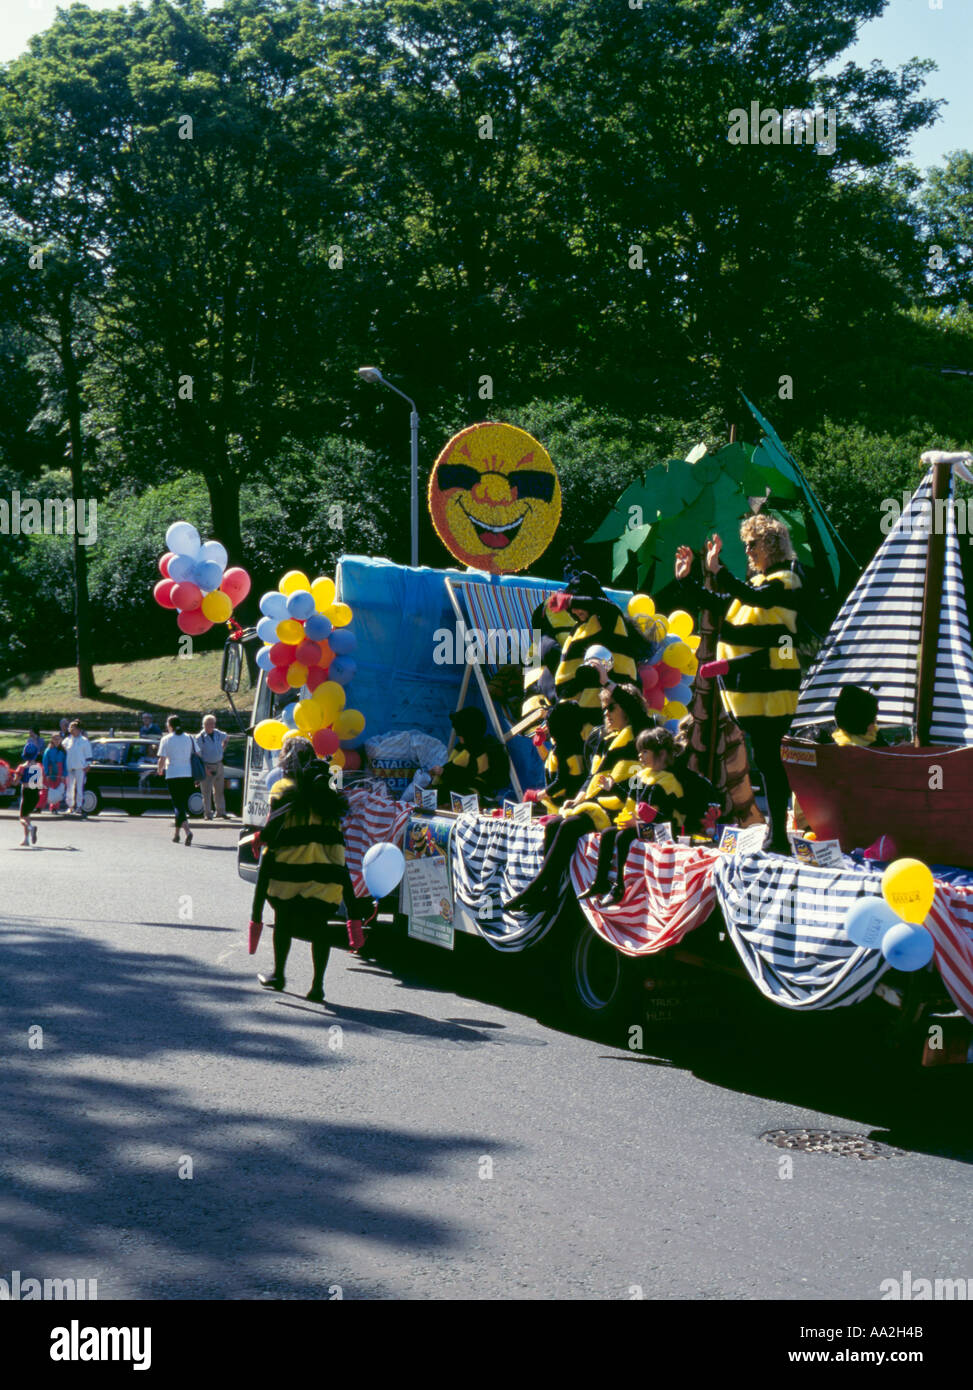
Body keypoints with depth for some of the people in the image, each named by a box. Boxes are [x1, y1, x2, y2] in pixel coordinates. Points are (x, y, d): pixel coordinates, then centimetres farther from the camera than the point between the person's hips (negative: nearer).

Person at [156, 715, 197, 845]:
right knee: (182, 804, 15)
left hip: (173, 775, -4)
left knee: (178, 805, -4)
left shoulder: (166, 739, -4)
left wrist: (160, 770, 14)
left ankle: (187, 831, -25)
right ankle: (176, 833, 24)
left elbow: (162, 759, -6)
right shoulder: (188, 738, 6)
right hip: (188, 775, 4)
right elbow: (194, 756, 6)